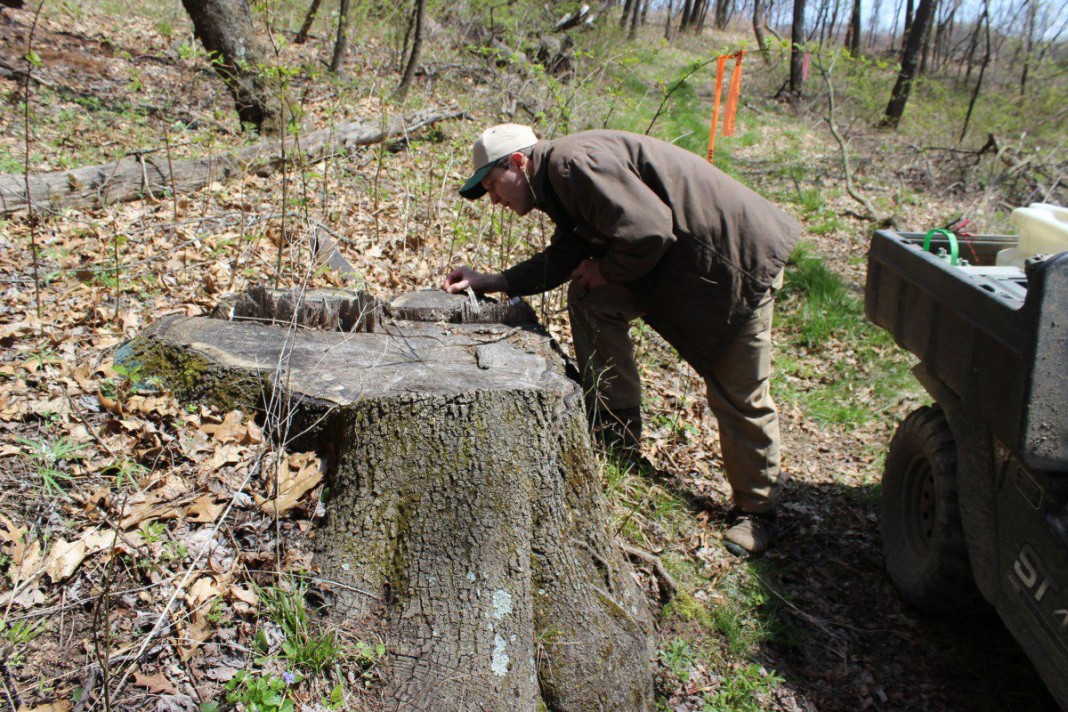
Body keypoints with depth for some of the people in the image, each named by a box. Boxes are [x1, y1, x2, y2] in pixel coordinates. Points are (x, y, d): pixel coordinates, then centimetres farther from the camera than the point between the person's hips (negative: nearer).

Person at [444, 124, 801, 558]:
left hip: (737, 258, -9)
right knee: (591, 301, 4)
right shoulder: (560, 184, 12)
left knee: (739, 397, 1)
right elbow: (563, 259, 18)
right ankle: (618, 431, 14)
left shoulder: (575, 163, -21)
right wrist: (485, 282, 15)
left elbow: (648, 232, -28)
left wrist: (605, 271, -9)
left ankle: (757, 510, 21)